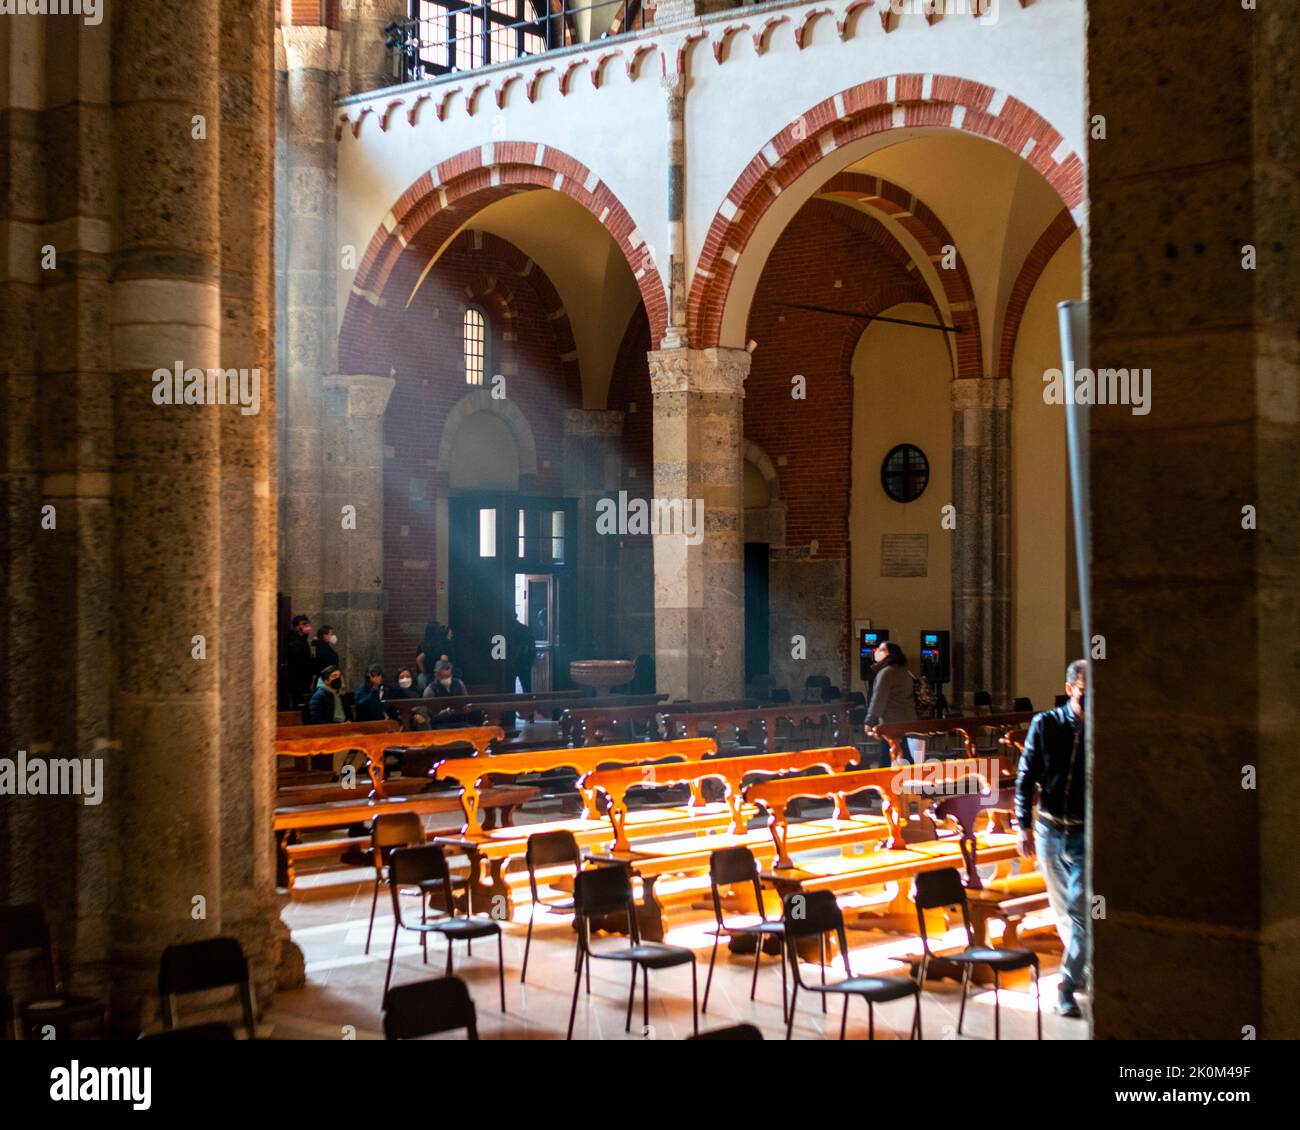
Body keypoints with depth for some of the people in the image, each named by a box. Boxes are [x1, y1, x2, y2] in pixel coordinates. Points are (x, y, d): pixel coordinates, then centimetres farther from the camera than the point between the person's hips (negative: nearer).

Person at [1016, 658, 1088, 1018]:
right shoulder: (1045, 725, -2)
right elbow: (1026, 778, 3)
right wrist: (1025, 827, -1)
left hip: (1086, 834, -3)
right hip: (1050, 830, 3)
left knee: (1079, 910, -10)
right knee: (1062, 908, 14)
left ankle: (1068, 987, -3)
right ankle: (1083, 965, 33)